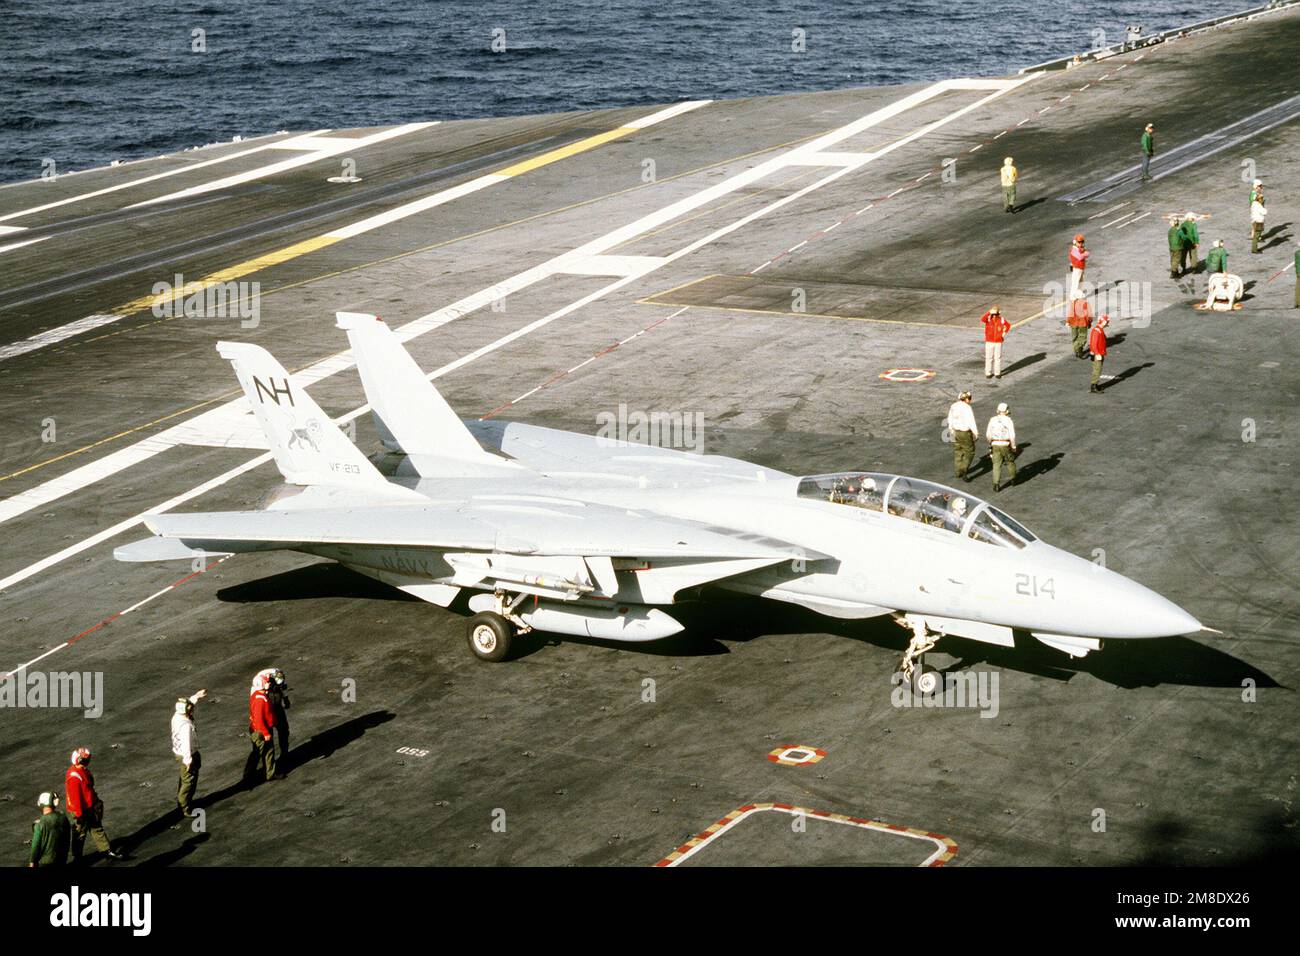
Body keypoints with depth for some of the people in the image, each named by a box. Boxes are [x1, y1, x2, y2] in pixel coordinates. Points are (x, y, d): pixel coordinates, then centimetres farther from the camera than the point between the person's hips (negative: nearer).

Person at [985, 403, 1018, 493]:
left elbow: (988, 434, 4)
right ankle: (1012, 479, 36)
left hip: (995, 444, 2)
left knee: (996, 464, 3)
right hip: (1006, 444, -2)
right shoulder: (1009, 421, -8)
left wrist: (991, 443, 20)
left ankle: (996, 484, -7)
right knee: (1010, 461, 21)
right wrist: (1013, 446, -2)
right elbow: (1012, 435, -13)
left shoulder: (992, 420, 1)